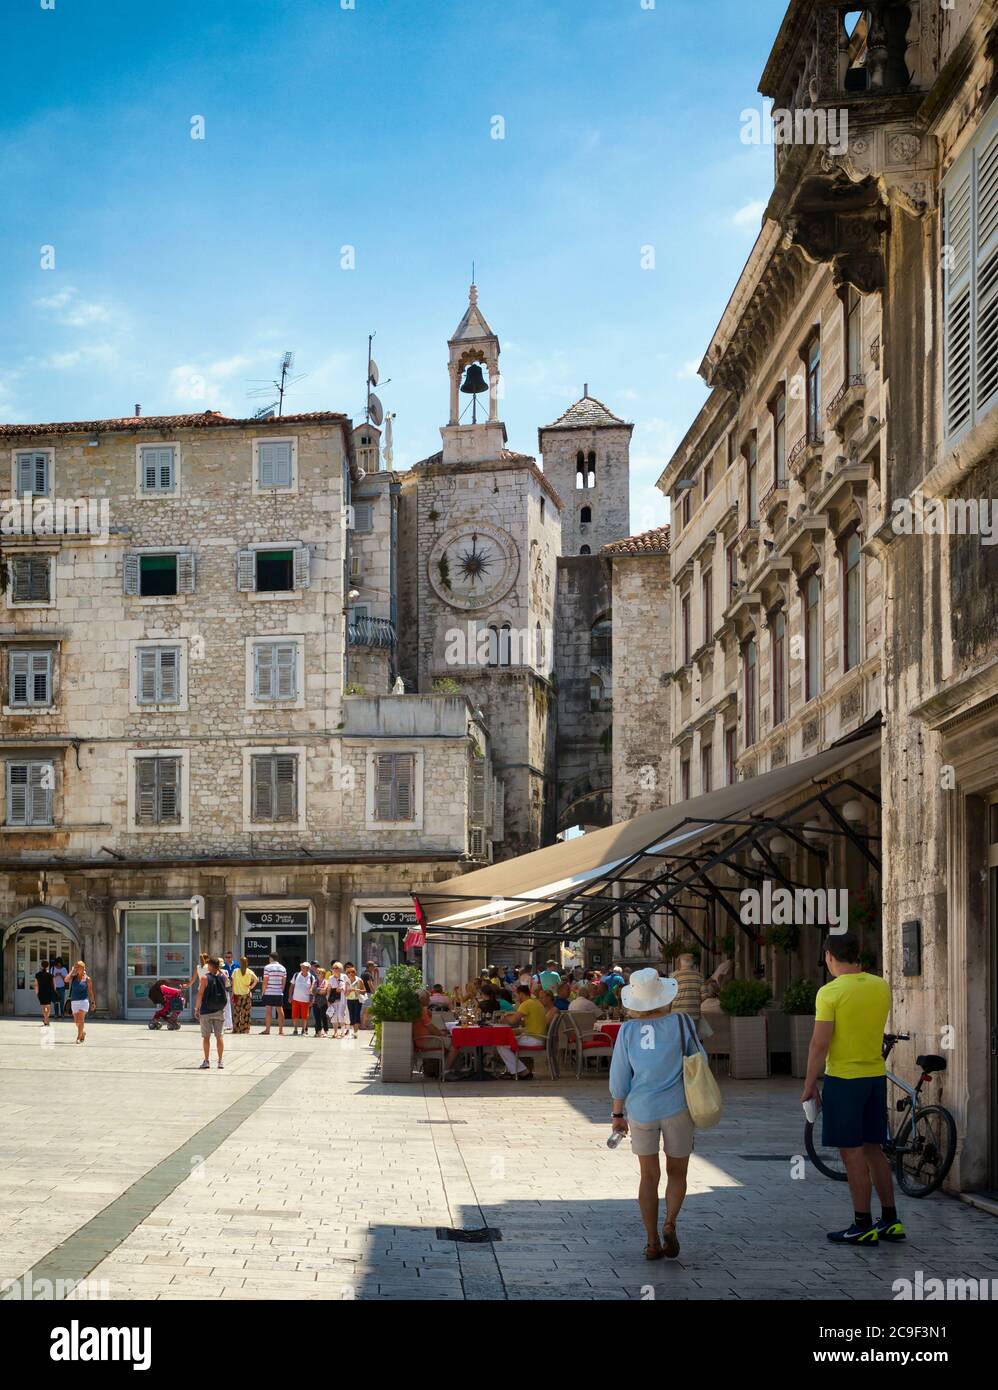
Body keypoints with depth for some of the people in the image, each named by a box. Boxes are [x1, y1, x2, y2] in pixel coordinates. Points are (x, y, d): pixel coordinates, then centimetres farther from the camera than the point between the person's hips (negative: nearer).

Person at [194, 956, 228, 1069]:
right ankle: (220, 1061, 7)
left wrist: (196, 1009, -3)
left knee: (206, 1037, 4)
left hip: (206, 1011, -3)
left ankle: (206, 1061, 3)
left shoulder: (205, 978, -10)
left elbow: (200, 995, -11)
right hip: (219, 1011, 3)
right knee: (219, 1036, 8)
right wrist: (219, 969, 19)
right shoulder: (224, 977, 1)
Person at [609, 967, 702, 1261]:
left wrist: (617, 1113, 10)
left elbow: (619, 1078, 0)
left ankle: (652, 1242, 10)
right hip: (677, 1107, -1)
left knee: (649, 1176, 12)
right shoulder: (681, 1023, -8)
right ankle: (670, 1223, -10)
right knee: (677, 1173, 13)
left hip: (641, 1108, 1)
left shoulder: (628, 1030, -4)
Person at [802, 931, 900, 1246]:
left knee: (852, 1154, 0)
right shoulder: (881, 986, 4)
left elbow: (820, 1044, -15)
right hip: (876, 1076, 7)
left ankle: (863, 1226, 4)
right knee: (873, 1150, 16)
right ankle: (890, 1221, 19)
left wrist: (809, 1085, -6)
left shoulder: (830, 992, -14)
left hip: (843, 1079, -7)